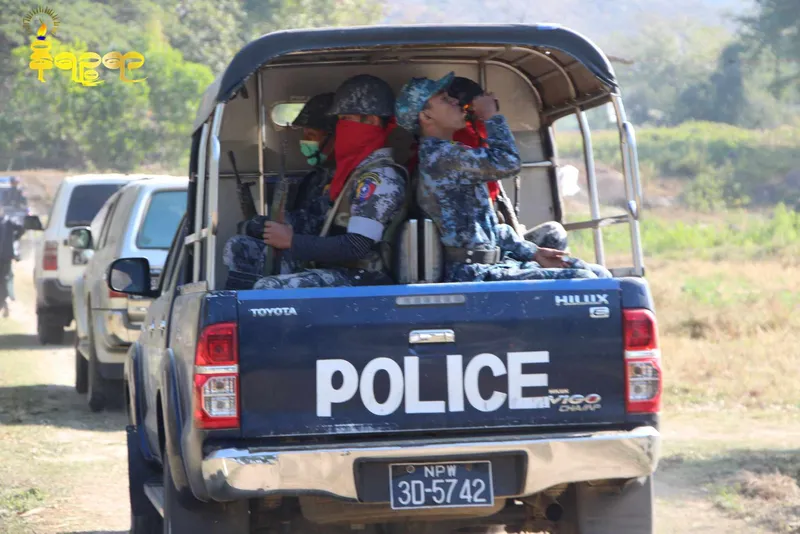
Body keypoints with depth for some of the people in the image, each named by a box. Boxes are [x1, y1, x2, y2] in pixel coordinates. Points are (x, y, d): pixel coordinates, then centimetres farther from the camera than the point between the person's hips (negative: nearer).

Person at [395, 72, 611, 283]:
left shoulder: (449, 156, 22)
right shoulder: (440, 156, -13)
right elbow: (507, 163, -21)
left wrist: (533, 253, 12)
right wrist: (492, 117, -5)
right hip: (474, 276, -11)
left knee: (598, 274, 5)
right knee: (582, 282, -19)